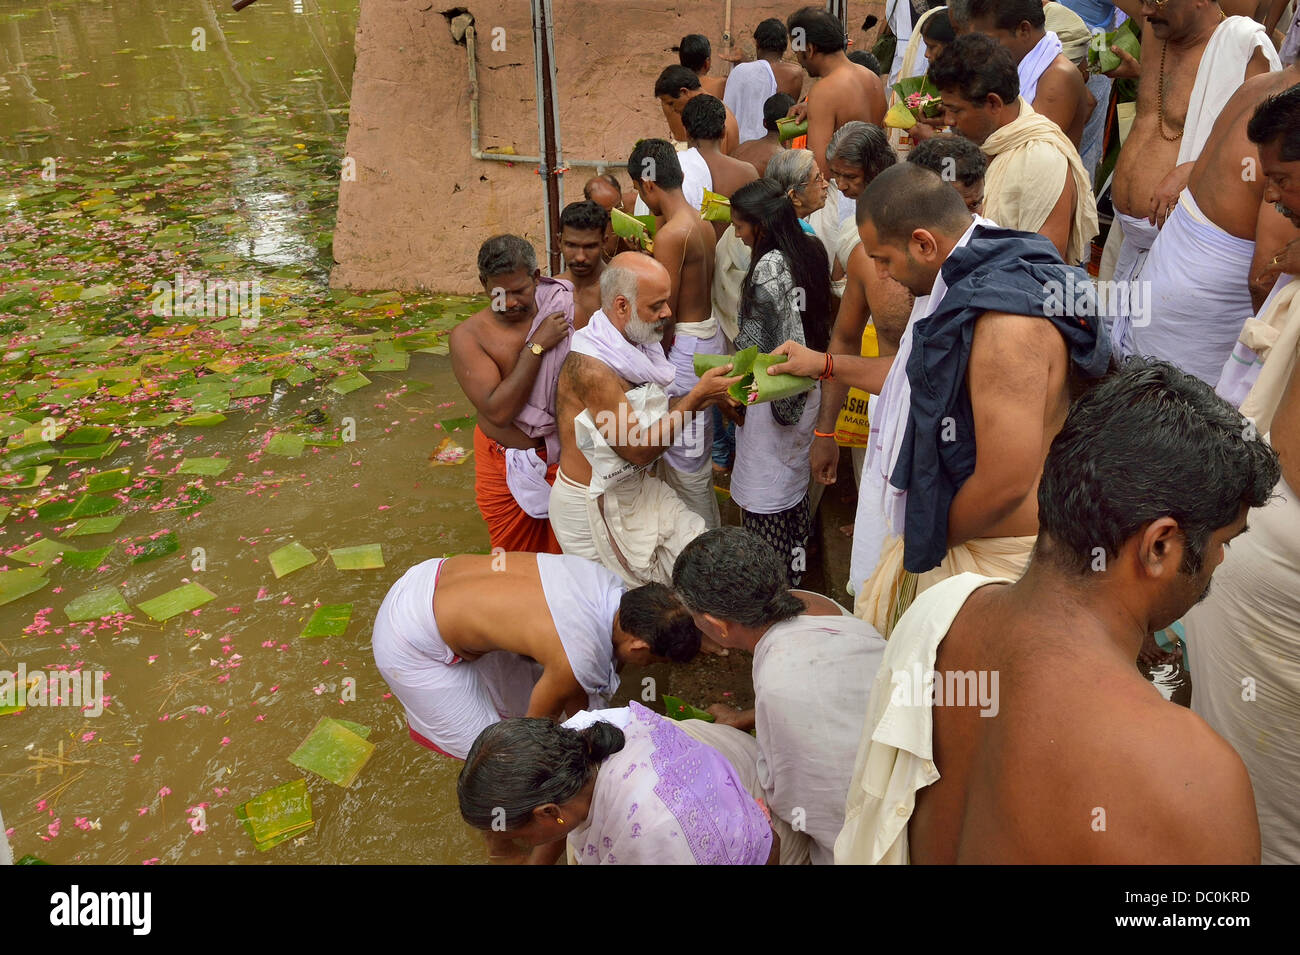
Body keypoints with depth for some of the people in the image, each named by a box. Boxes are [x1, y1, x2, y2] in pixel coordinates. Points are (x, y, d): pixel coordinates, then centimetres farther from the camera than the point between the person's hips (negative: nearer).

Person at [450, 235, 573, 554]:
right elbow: (498, 410, -23)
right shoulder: (468, 335, -11)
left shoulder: (562, 311, -6)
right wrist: (536, 346, -22)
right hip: (504, 464, 0)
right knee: (513, 552, 17)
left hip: (563, 457, 1)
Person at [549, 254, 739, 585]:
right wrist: (697, 395, -21)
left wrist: (708, 397, -6)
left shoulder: (634, 346, 0)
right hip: (593, 504, -7)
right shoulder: (590, 367, -28)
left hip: (639, 488, 8)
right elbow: (640, 449, -25)